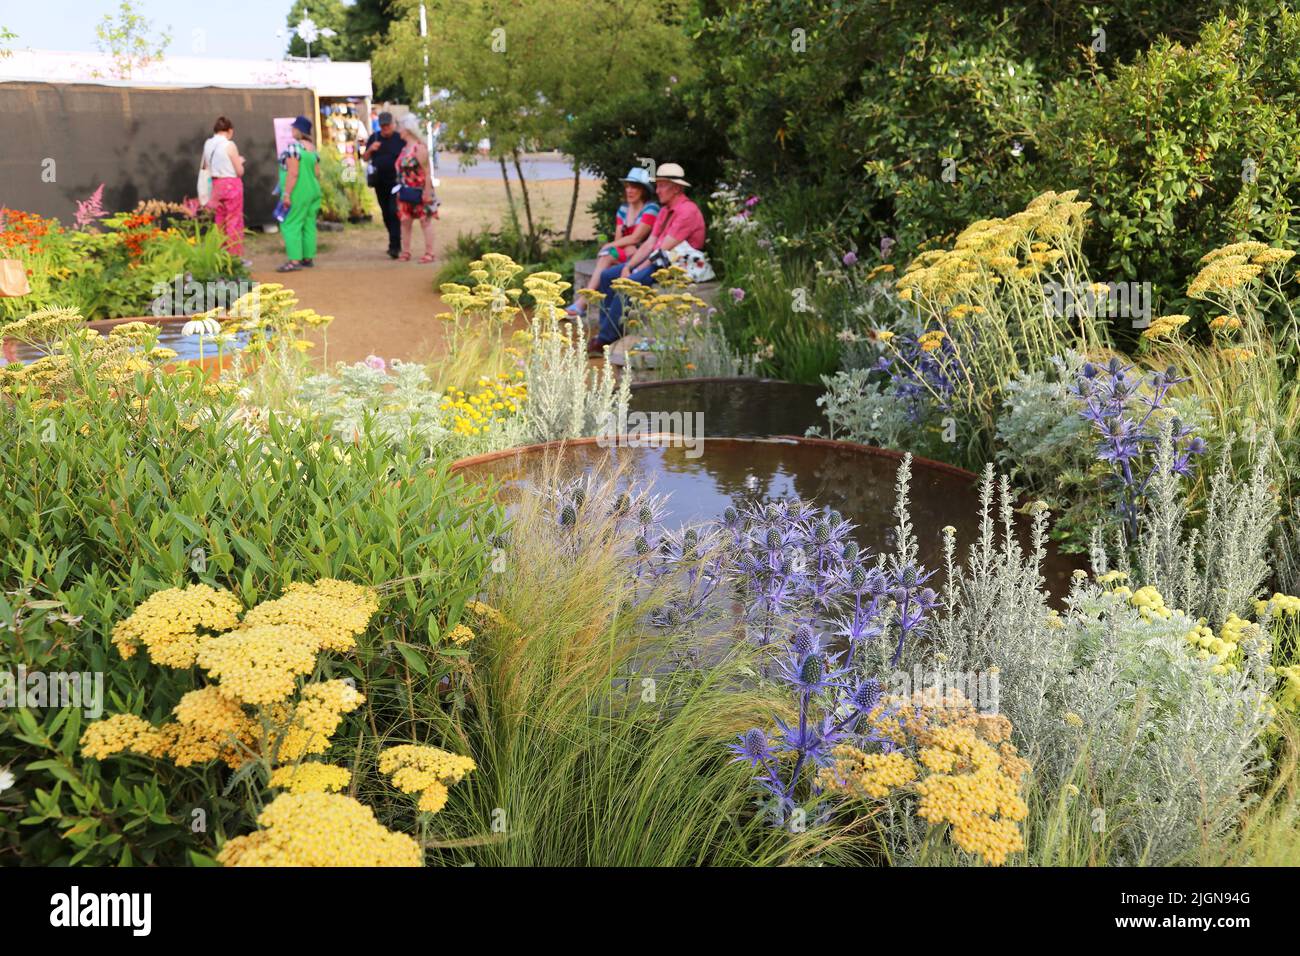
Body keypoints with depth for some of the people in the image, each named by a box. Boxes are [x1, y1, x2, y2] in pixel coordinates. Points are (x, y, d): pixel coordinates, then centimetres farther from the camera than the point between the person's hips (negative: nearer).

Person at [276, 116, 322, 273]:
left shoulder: (293, 146, -16)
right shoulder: (313, 148, 8)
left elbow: (293, 173, -21)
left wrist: (286, 194, -19)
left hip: (298, 193, -8)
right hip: (313, 190, 8)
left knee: (291, 225, -5)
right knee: (309, 224, 10)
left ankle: (294, 260, -11)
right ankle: (308, 258, 14)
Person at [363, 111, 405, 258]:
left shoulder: (400, 139, -2)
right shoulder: (374, 138, 9)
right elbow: (365, 158, 11)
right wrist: (370, 149, -10)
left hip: (396, 181, -5)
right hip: (380, 182, 5)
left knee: (394, 212, -14)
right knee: (386, 213, 11)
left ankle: (394, 246, -16)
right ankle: (396, 243, 25)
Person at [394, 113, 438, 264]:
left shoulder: (420, 148, -13)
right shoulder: (404, 148, 12)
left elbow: (427, 172, -15)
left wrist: (427, 192, -18)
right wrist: (400, 189, 16)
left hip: (419, 192, -8)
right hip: (405, 192, 8)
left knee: (425, 222, 0)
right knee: (405, 221, 7)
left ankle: (429, 253, 4)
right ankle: (405, 252, 13)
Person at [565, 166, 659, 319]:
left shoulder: (650, 208, -8)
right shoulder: (623, 209, 15)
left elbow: (635, 238, -13)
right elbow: (618, 239, 10)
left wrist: (608, 246, -7)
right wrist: (628, 248, -13)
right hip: (625, 254, 6)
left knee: (607, 255, -27)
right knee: (607, 256, -26)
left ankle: (582, 303, -33)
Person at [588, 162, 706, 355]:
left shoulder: (687, 211, -15)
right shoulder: (665, 210, 16)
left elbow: (664, 249, -18)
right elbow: (649, 244, 11)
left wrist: (637, 271, -15)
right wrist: (627, 267, -2)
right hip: (656, 261, 10)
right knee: (607, 277, 1)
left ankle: (605, 340, -20)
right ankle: (607, 331, -3)